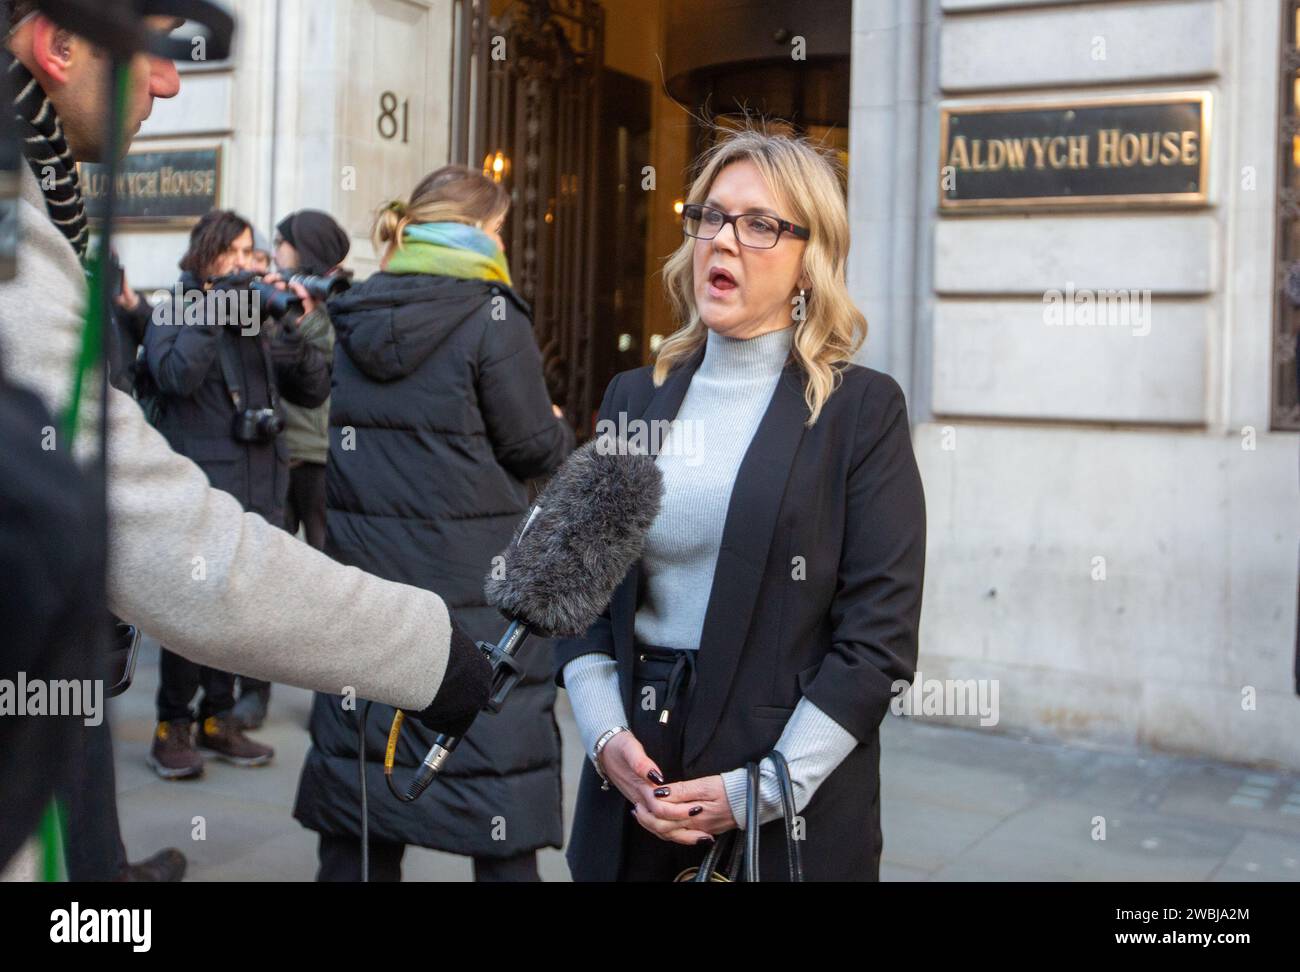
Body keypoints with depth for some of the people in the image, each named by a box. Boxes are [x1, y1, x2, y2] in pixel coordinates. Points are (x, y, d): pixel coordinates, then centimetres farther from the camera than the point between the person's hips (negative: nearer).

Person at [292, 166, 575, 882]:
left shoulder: (356, 316, 8)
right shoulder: (491, 316, -10)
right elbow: (532, 447, -6)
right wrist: (562, 430, 16)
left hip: (365, 578, 6)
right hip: (474, 583, -5)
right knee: (501, 820, 4)